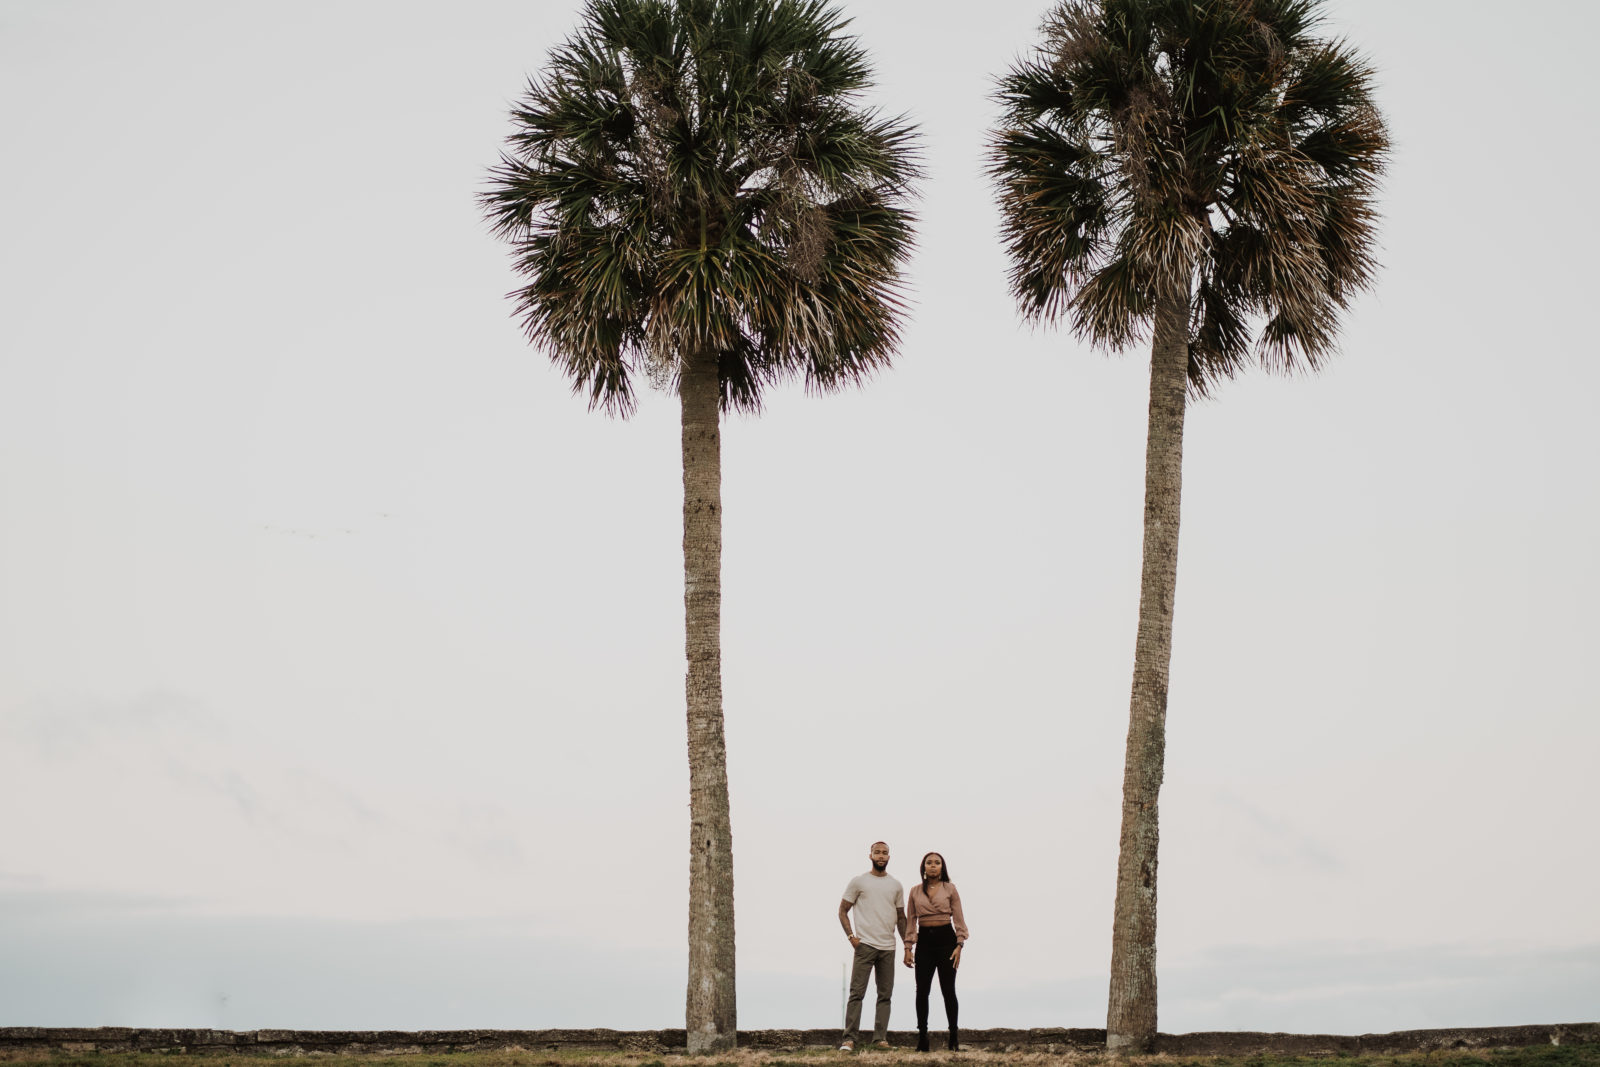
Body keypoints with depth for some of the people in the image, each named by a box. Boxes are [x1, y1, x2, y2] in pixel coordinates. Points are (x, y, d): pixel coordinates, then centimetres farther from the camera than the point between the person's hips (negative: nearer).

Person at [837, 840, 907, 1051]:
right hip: (864, 945, -4)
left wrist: (907, 946, 10)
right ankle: (850, 1039, -10)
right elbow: (843, 911, 4)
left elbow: (901, 917, 19)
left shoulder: (896, 886, 13)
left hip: (888, 947, 4)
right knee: (857, 992, -9)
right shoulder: (859, 882, 3)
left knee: (885, 994, 4)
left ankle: (880, 1038, 8)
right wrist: (851, 936, -9)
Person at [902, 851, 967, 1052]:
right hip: (924, 940, 2)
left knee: (948, 990, -4)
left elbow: (958, 918, 3)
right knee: (922, 990, -2)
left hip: (945, 938, -2)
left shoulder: (950, 889, 4)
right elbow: (910, 920, 10)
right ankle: (922, 1038, 3)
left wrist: (959, 945, -6)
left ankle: (954, 1036, 4)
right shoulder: (915, 891, 9)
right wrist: (908, 948, 3)